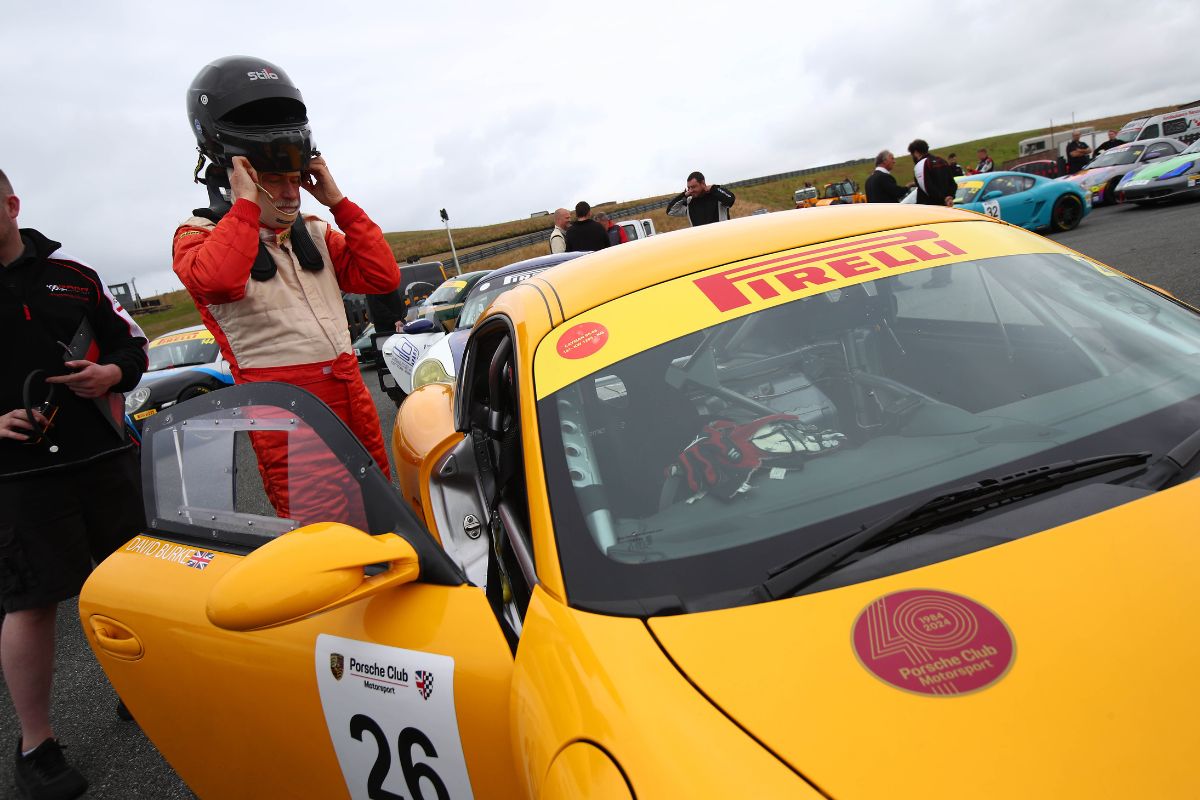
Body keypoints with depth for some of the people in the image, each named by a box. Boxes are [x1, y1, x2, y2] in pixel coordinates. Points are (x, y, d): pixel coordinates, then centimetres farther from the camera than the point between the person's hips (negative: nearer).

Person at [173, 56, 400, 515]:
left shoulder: (316, 233, 18)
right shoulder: (199, 235, 3)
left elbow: (383, 276, 6)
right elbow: (216, 281, -22)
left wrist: (337, 202, 4)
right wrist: (246, 203, -12)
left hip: (351, 394, 6)